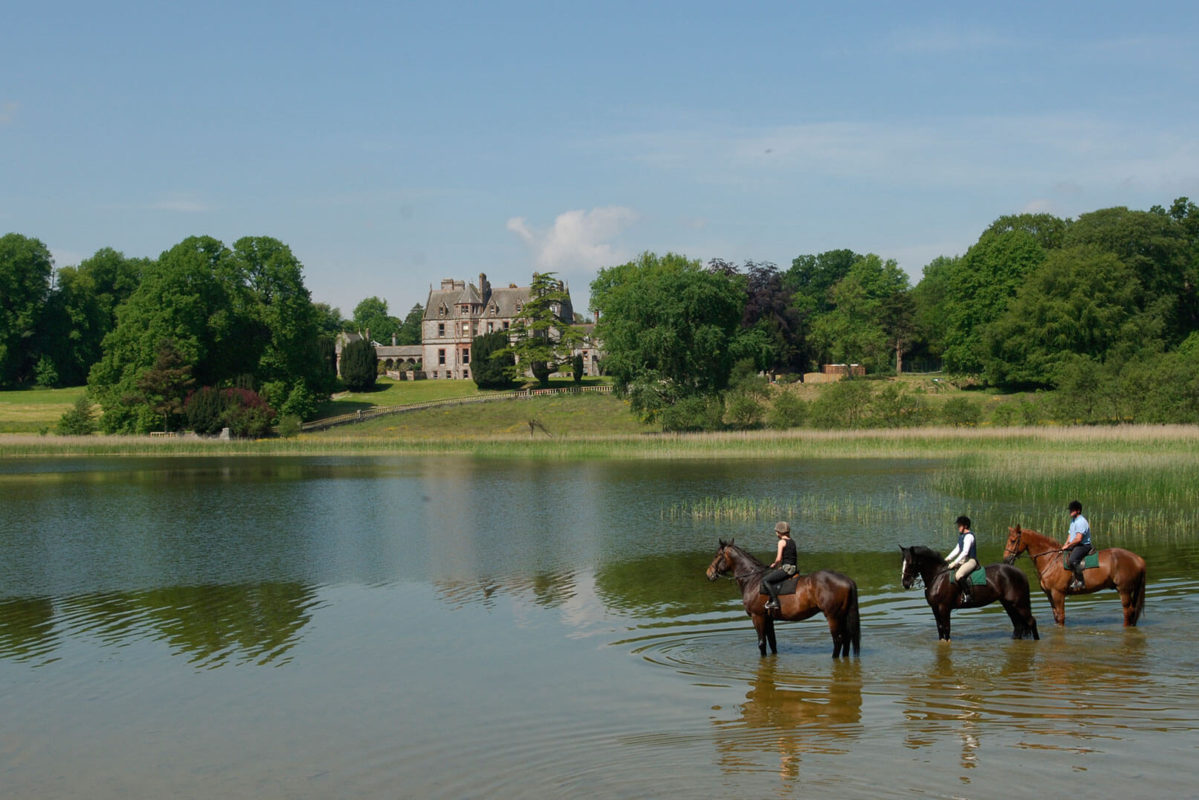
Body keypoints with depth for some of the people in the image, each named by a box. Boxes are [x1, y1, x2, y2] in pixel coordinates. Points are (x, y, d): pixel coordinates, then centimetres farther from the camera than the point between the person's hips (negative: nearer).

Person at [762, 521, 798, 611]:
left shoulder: (782, 542, -10)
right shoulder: (792, 541, 15)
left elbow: (778, 559, -16)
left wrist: (774, 564, 5)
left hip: (786, 568, -9)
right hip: (794, 569, 9)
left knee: (765, 580, -8)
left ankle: (775, 601, -18)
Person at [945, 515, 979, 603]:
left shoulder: (969, 536, -16)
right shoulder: (961, 536, 15)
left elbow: (965, 552, -22)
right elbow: (957, 549, 23)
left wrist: (955, 563, -23)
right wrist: (948, 558, 13)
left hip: (971, 561, -11)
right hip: (963, 560, 11)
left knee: (958, 575, -33)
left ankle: (967, 594, -22)